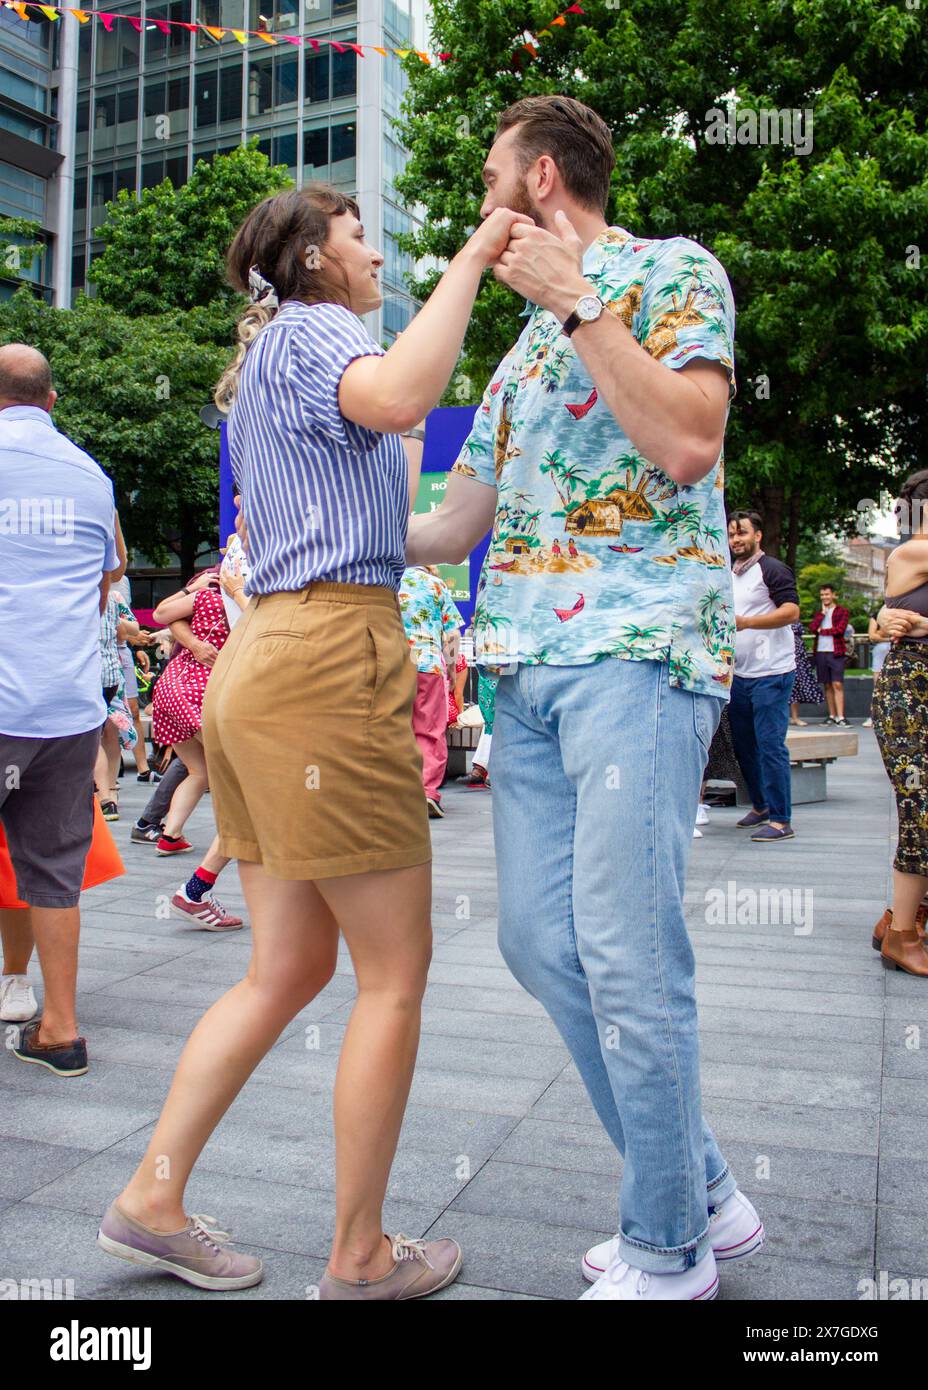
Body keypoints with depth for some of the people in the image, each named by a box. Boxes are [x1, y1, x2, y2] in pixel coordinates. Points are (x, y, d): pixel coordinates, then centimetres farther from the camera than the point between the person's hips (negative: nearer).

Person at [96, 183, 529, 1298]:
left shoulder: (272, 360, 29)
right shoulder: (307, 330, -1)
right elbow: (398, 397, -25)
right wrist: (471, 259, -13)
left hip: (262, 654, 10)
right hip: (329, 659, -10)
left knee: (289, 968, 14)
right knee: (395, 972, 0)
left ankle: (150, 1199, 20)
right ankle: (359, 1259, 12)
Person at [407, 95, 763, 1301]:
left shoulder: (673, 272, 6)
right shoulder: (522, 347, 27)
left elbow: (690, 442, -13)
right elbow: (452, 525, 26)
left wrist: (577, 299, -9)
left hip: (638, 654, -8)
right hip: (526, 669, 8)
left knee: (625, 950, -9)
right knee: (538, 939, 4)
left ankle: (666, 1250, 11)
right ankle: (702, 1192, 20)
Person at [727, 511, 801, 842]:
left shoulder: (772, 569, -7)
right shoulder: (729, 575, 18)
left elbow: (791, 611, -18)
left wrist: (745, 622, -26)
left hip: (771, 673, -9)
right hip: (740, 674, 9)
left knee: (770, 744, -10)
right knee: (743, 743, 14)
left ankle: (781, 821, -5)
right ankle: (760, 806, 28)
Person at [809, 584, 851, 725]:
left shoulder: (842, 612, 4)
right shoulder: (818, 613, 18)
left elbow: (840, 629, -11)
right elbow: (812, 628, 0)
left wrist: (822, 631, -3)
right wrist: (822, 613, -1)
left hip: (836, 652, -4)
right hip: (820, 652, 5)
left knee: (837, 684, -10)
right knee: (827, 686, 7)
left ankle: (840, 717, -13)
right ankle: (832, 715, 12)